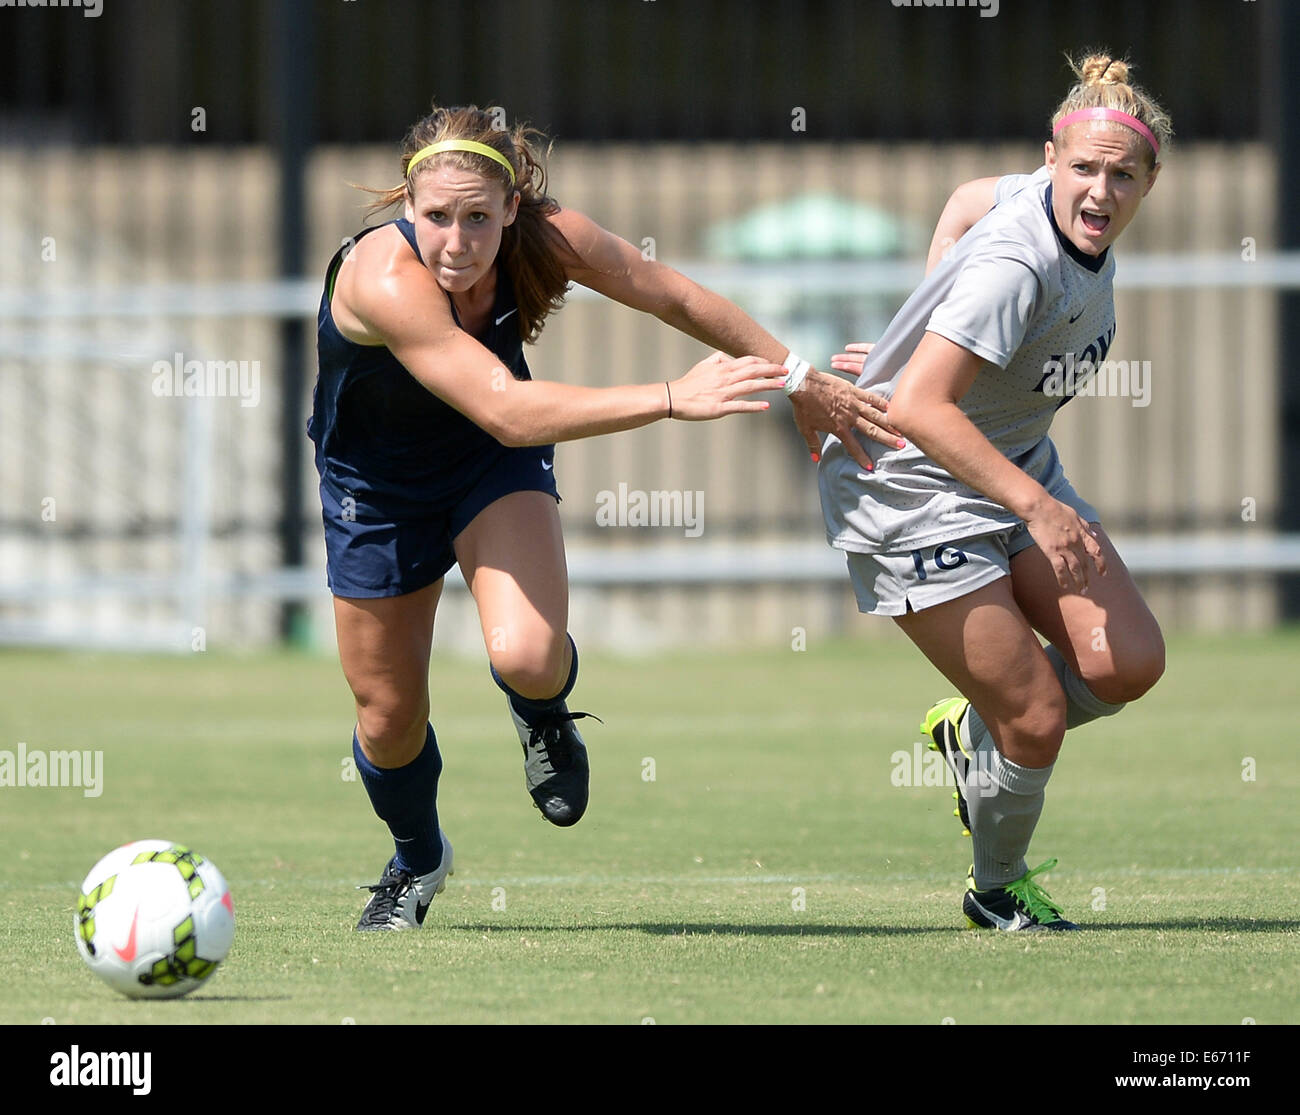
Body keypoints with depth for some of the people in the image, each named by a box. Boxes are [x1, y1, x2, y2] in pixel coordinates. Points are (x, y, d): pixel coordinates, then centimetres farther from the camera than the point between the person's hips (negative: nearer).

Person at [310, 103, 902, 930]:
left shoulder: (546, 238, -26)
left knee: (527, 654, -25)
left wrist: (801, 379, -1)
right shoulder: (384, 279, -39)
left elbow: (676, 297, -8)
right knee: (389, 715, 7)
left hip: (492, 464, 2)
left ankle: (544, 716, 14)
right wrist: (673, 399, -50)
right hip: (376, 483, -2)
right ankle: (418, 859, 41)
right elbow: (507, 410, -46)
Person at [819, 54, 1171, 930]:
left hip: (1015, 464, 8)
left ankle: (972, 730, 22)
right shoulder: (1016, 265, -31)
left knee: (1127, 663, -6)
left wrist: (928, 329, 19)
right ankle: (999, 890, 20)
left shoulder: (1086, 223, -5)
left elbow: (969, 200, 17)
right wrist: (1039, 507, -40)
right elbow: (918, 407, -38)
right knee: (1035, 718, -9)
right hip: (910, 490, -8)